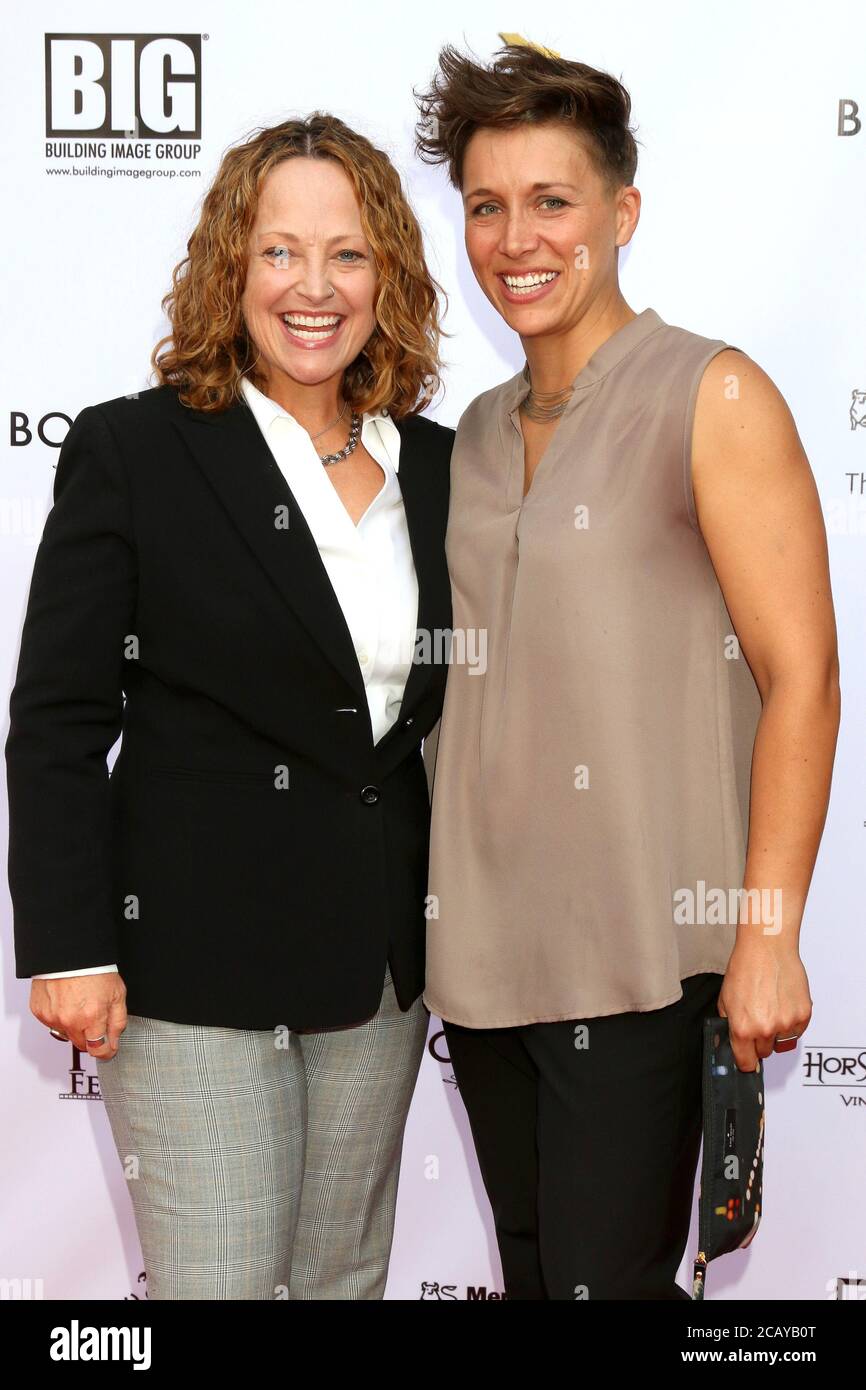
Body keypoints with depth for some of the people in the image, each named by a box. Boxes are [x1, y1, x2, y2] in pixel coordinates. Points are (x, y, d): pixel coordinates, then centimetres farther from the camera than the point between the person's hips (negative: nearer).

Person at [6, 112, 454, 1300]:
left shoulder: (435, 467, 6)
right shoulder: (134, 449, -8)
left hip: (381, 959, 5)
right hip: (195, 958, -5)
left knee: (348, 1272, 16)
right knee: (220, 1281, 2)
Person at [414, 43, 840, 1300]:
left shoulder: (713, 397, -7)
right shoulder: (480, 432, 12)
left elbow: (801, 679, -11)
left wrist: (768, 935, -15)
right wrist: (438, 907, 14)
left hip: (636, 952, -6)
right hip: (483, 945, 6)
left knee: (608, 1278, -4)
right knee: (530, 1270, 16)